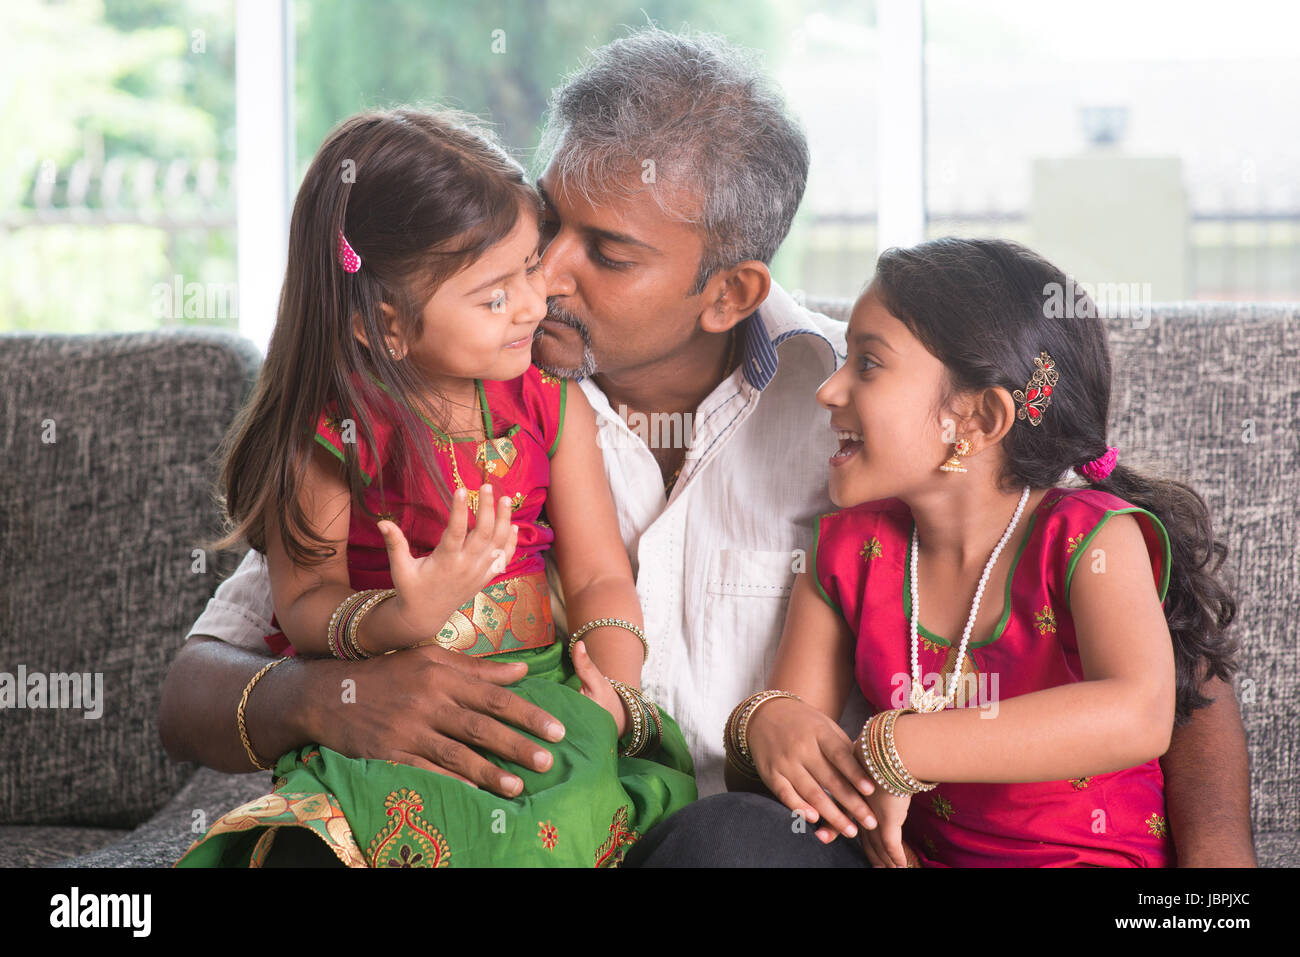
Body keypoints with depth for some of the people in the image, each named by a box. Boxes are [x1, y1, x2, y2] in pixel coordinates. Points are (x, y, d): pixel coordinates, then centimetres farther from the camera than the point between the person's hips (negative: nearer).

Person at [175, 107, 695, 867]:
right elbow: (305, 603, -7)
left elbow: (601, 576, 7)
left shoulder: (553, 409, 9)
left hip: (542, 688, 3)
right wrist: (403, 619, -28)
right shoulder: (328, 434, -4)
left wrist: (619, 689, -12)